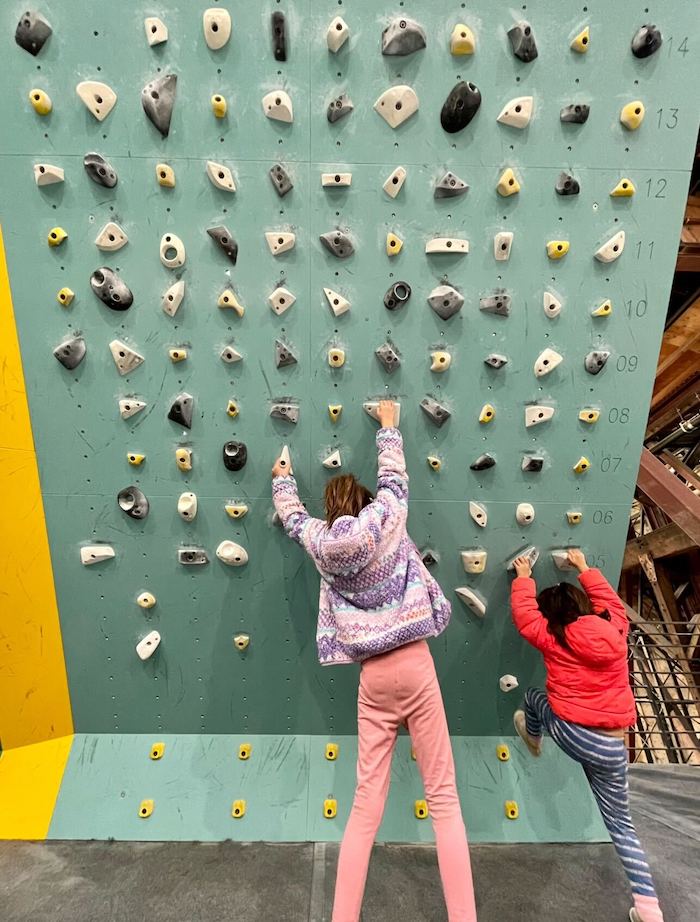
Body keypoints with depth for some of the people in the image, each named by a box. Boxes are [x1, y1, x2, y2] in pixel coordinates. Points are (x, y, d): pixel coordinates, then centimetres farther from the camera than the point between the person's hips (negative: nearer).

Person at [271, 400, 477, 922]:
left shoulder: (320, 543, 2)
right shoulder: (384, 518, -4)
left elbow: (293, 516, 23)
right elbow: (394, 476, 15)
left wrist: (282, 479, 44)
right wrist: (388, 426, 32)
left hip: (372, 677, 2)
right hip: (415, 666, -2)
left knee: (367, 804, 11)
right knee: (443, 796, 6)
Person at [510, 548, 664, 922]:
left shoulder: (554, 639, -8)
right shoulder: (615, 629, 0)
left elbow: (525, 614, 6)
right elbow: (610, 599, 19)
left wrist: (523, 577, 19)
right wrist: (584, 569, 31)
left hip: (569, 732, -3)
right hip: (612, 746, 3)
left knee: (533, 696, 29)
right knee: (619, 822, 20)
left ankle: (533, 739, 58)